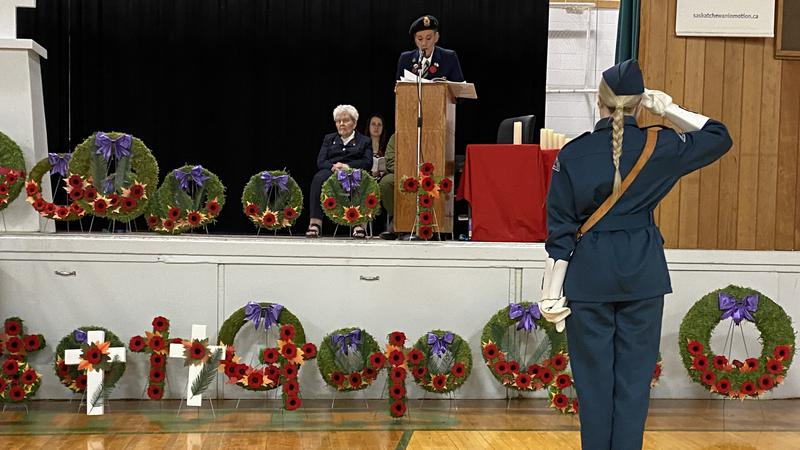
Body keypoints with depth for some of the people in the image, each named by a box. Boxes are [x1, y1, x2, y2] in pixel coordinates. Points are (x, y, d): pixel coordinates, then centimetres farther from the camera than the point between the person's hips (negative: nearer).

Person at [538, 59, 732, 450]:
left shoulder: (572, 154, -7)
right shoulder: (659, 147, -4)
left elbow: (560, 233, -5)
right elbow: (719, 137, 15)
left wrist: (551, 294, 0)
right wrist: (668, 109, 10)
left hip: (589, 274, -1)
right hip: (644, 273, 1)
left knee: (594, 378, 8)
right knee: (634, 377, 8)